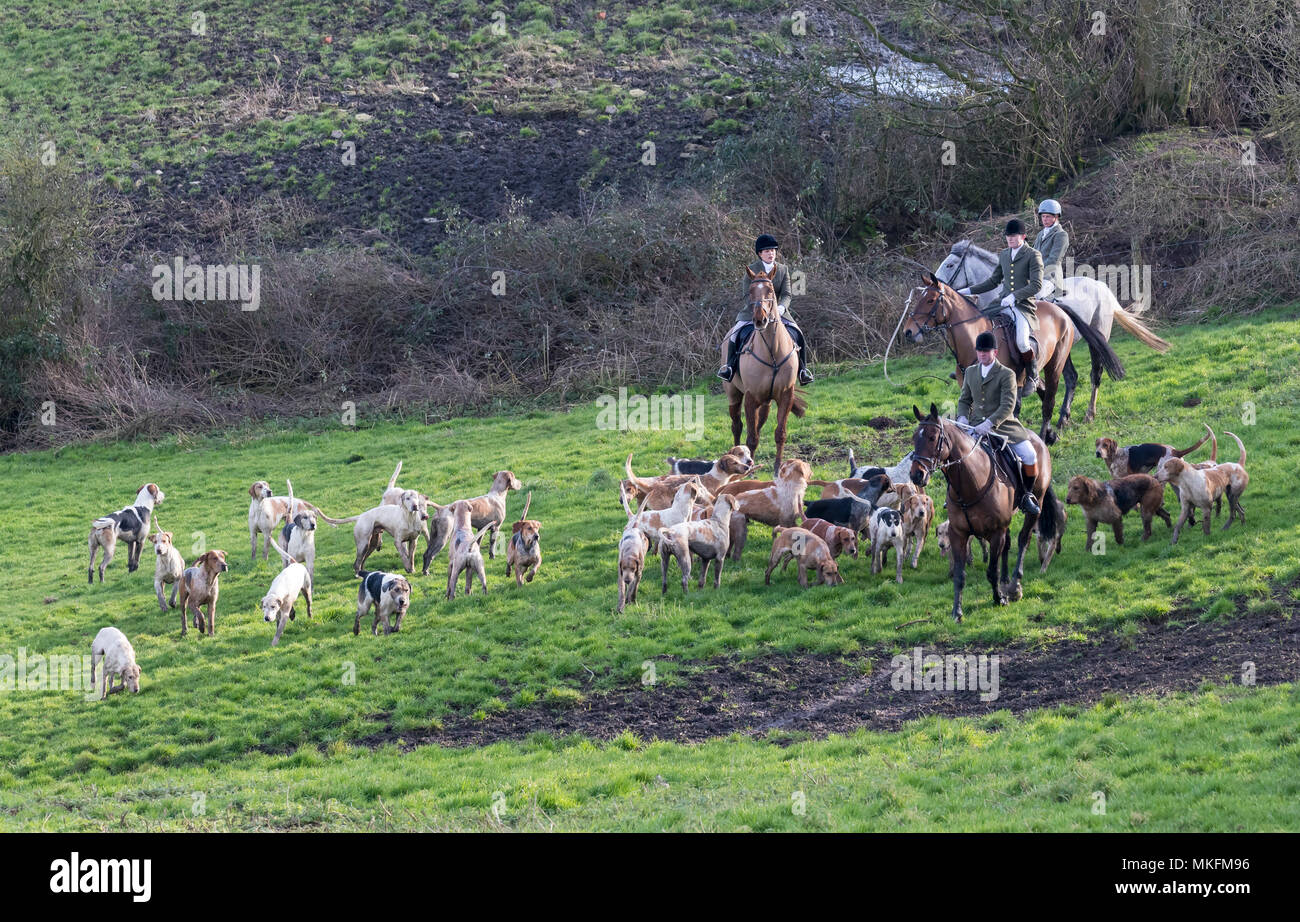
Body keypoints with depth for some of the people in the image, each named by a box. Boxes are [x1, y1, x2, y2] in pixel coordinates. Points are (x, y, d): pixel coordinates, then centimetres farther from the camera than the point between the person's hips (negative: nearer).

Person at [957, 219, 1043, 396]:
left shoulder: (1033, 255, -4)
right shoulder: (1004, 255, 15)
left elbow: (1036, 285, -13)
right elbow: (993, 281, 23)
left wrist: (1014, 296, -23)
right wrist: (969, 291, 15)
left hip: (1024, 306, -7)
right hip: (1004, 305, 7)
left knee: (1021, 342, -30)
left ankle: (1033, 377, -6)